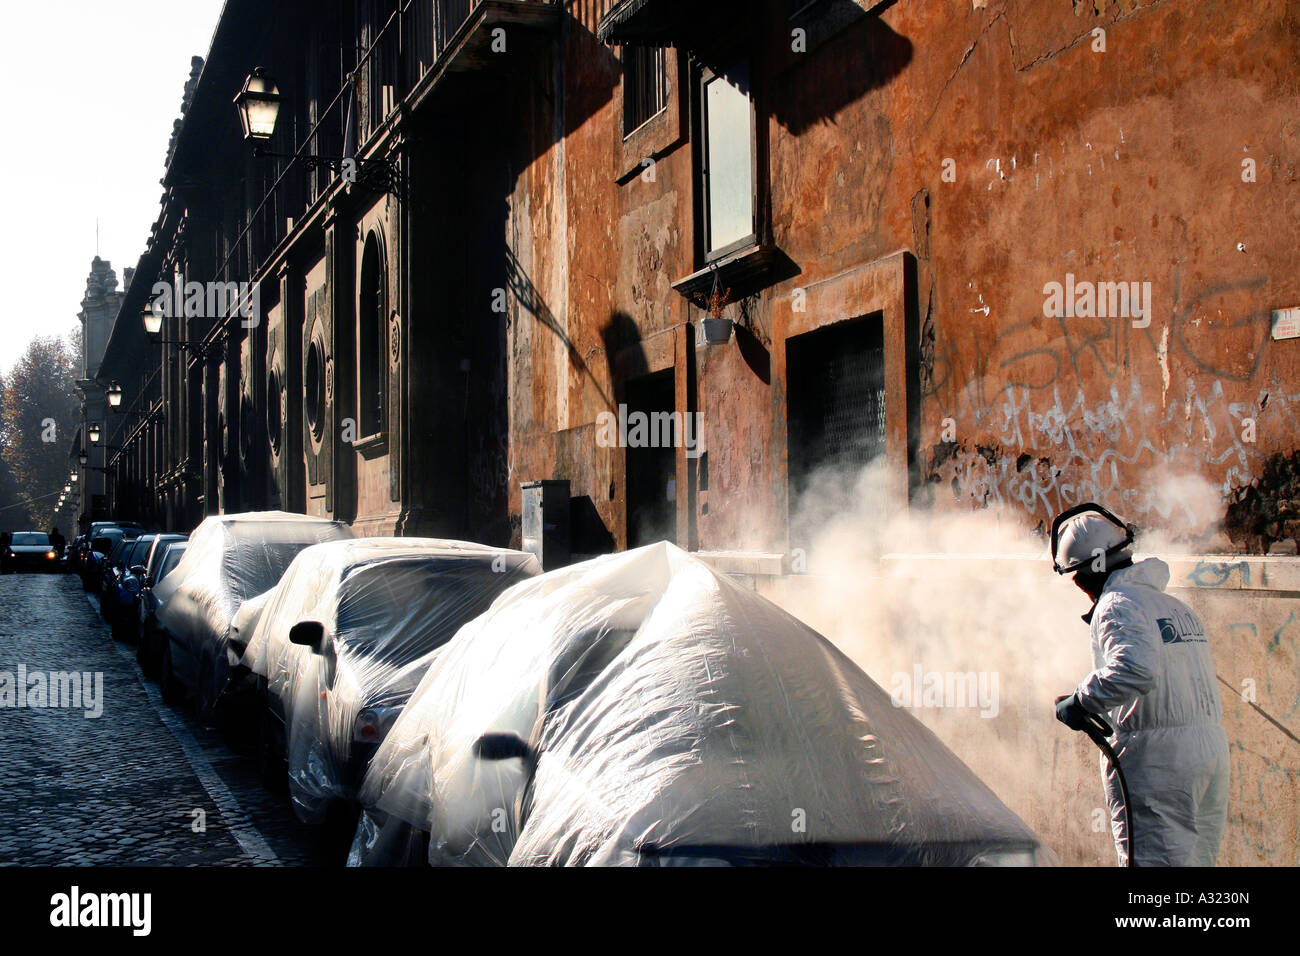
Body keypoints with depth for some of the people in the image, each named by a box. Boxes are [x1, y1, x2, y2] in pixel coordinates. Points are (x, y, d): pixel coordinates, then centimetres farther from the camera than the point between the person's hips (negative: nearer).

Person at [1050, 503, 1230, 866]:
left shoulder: (1117, 605, -8)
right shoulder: (1177, 607, 19)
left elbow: (1136, 669, -26)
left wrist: (1081, 703, -15)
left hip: (1155, 758, -9)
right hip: (1213, 750, 9)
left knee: (1155, 859, -8)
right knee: (1195, 859, 13)